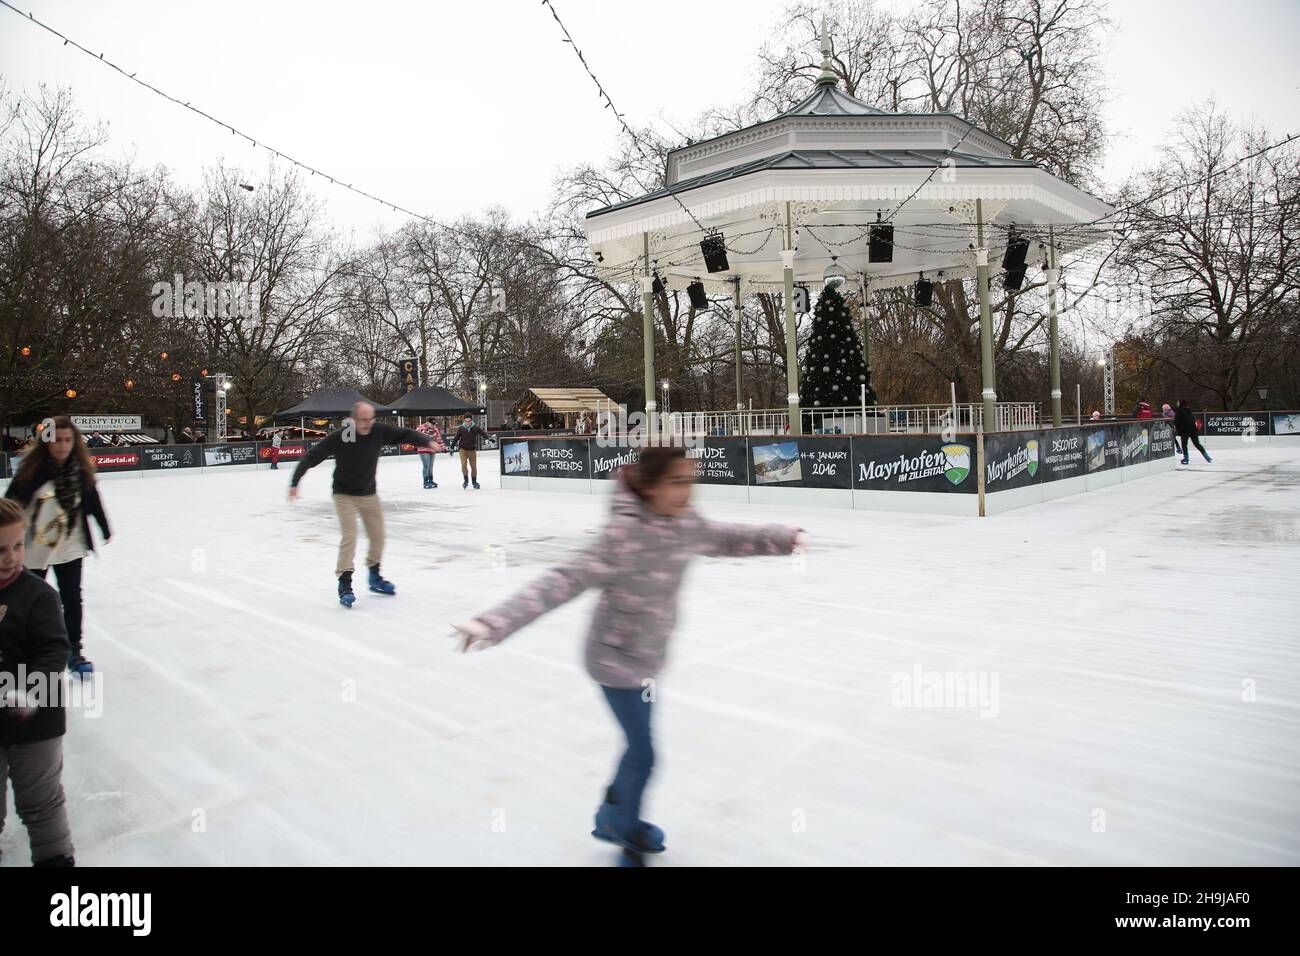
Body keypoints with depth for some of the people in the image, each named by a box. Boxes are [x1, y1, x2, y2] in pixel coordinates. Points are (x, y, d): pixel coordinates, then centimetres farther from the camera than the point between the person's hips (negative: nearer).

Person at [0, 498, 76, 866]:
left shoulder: (36, 595, -16)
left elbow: (53, 652, -20)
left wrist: (30, 693, -34)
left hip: (34, 721, -4)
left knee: (40, 800, 11)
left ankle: (56, 856, 28)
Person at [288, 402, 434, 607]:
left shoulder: (379, 430, -16)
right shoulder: (338, 437, -24)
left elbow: (405, 434, -6)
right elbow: (311, 457, -20)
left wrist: (427, 442, -20)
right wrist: (294, 482, -26)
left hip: (369, 494, 5)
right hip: (344, 495, -4)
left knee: (378, 536, 10)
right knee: (350, 537, -14)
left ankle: (375, 578, 30)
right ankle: (344, 584, -3)